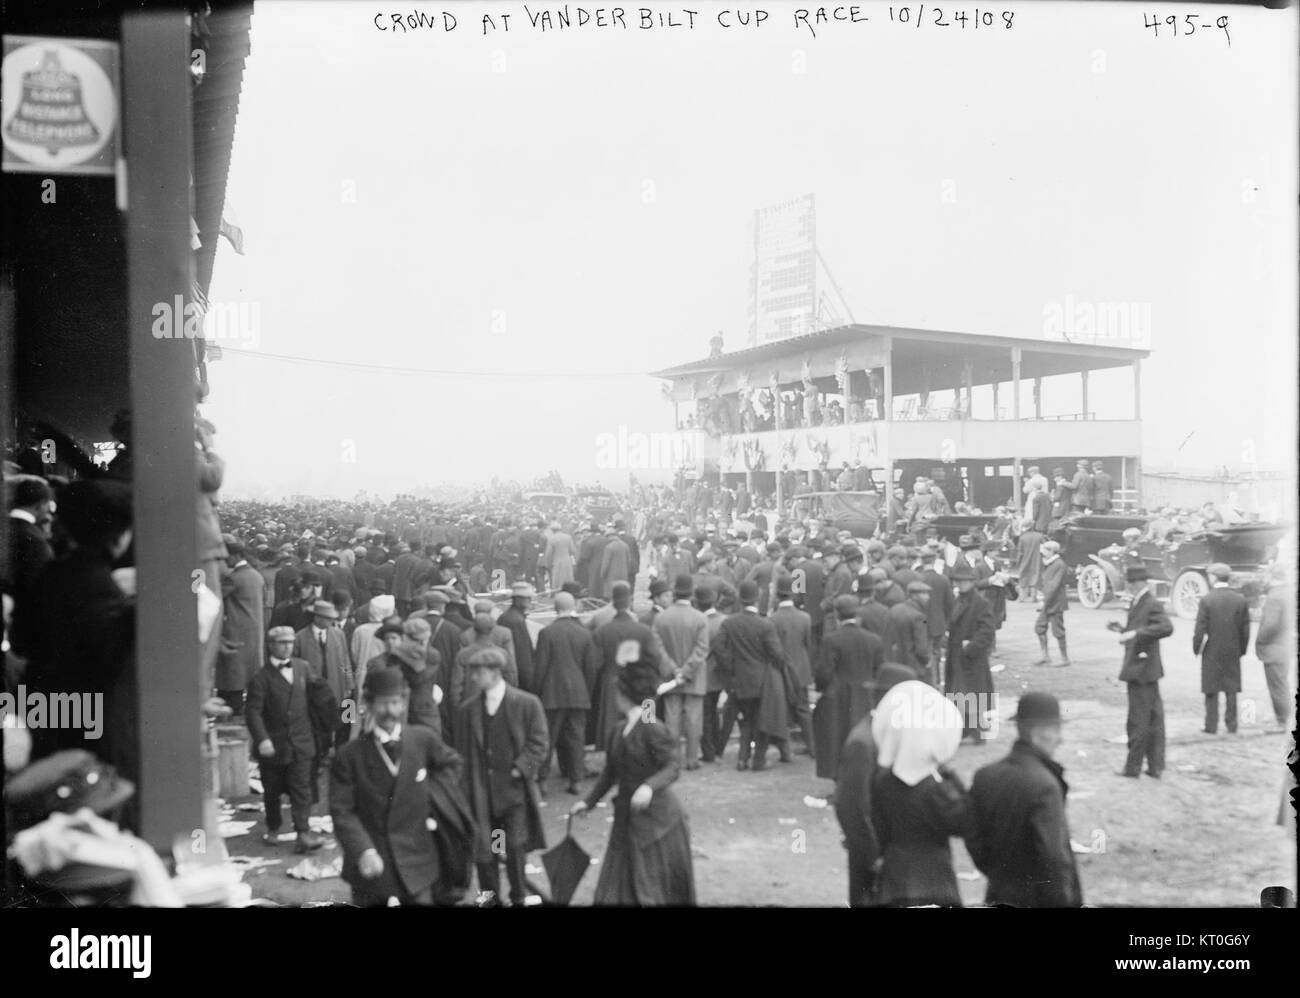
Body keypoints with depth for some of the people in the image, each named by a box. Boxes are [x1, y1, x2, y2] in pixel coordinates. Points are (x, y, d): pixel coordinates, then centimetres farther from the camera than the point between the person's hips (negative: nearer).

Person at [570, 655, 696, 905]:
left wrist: (649, 786, -37)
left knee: (657, 889, 2)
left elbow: (673, 767, -20)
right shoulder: (619, 732, 8)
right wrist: (589, 801, 21)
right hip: (627, 817, 7)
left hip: (656, 818, -7)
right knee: (619, 889, 7)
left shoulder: (652, 728, -15)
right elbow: (610, 772, 20)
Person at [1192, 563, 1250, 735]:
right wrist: (1242, 649, 12)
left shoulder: (1206, 599, -12)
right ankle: (1232, 725, 12)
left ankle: (1211, 726, 6)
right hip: (1233, 651, 3)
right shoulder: (1240, 599, -2)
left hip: (1212, 651, -3)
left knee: (1211, 690, 5)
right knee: (1231, 689, 10)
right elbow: (1245, 628, 1)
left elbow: (1200, 628, -11)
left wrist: (1196, 648, 1)